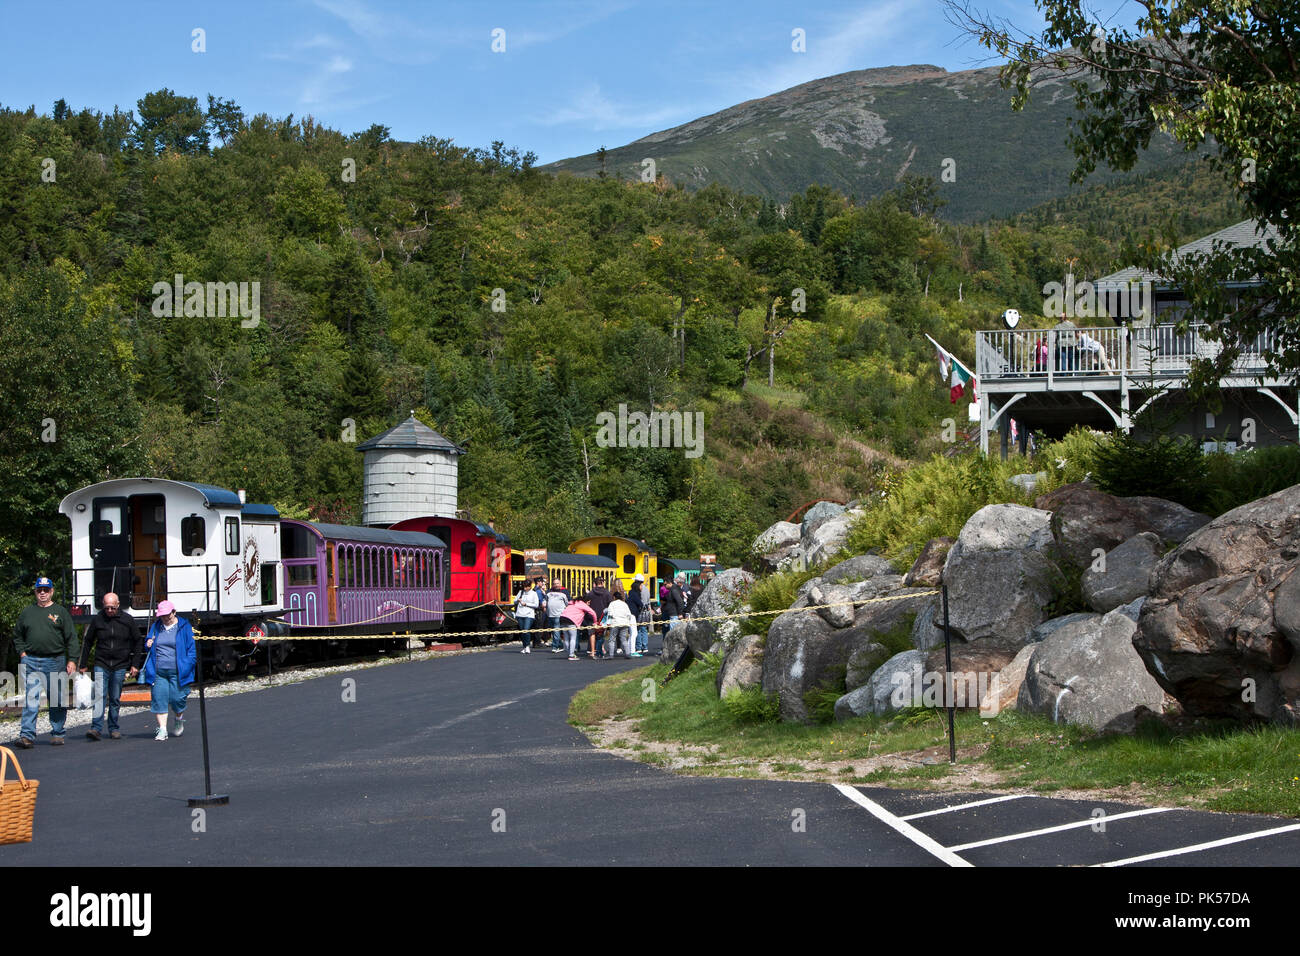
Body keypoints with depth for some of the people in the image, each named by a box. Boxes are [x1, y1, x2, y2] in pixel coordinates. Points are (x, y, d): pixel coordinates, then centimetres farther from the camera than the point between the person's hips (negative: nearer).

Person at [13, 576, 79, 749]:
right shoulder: (27, 612, 13)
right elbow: (17, 635, 22)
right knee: (30, 699, -8)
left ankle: (57, 734, 16)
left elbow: (72, 638, 3)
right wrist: (22, 652, 6)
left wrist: (72, 660, -5)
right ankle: (27, 735, -12)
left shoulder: (61, 612, 6)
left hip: (56, 662, -1)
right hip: (31, 661, 1)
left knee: (57, 700, 5)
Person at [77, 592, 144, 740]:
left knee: (115, 699, 6)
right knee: (99, 696, -14)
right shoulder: (97, 620, 1)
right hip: (101, 665, -1)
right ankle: (96, 728, -20)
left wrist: (135, 664, 4)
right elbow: (87, 642, 11)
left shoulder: (127, 620, 1)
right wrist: (82, 664, 11)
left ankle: (113, 728, 17)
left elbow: (138, 642, 9)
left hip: (120, 667, 1)